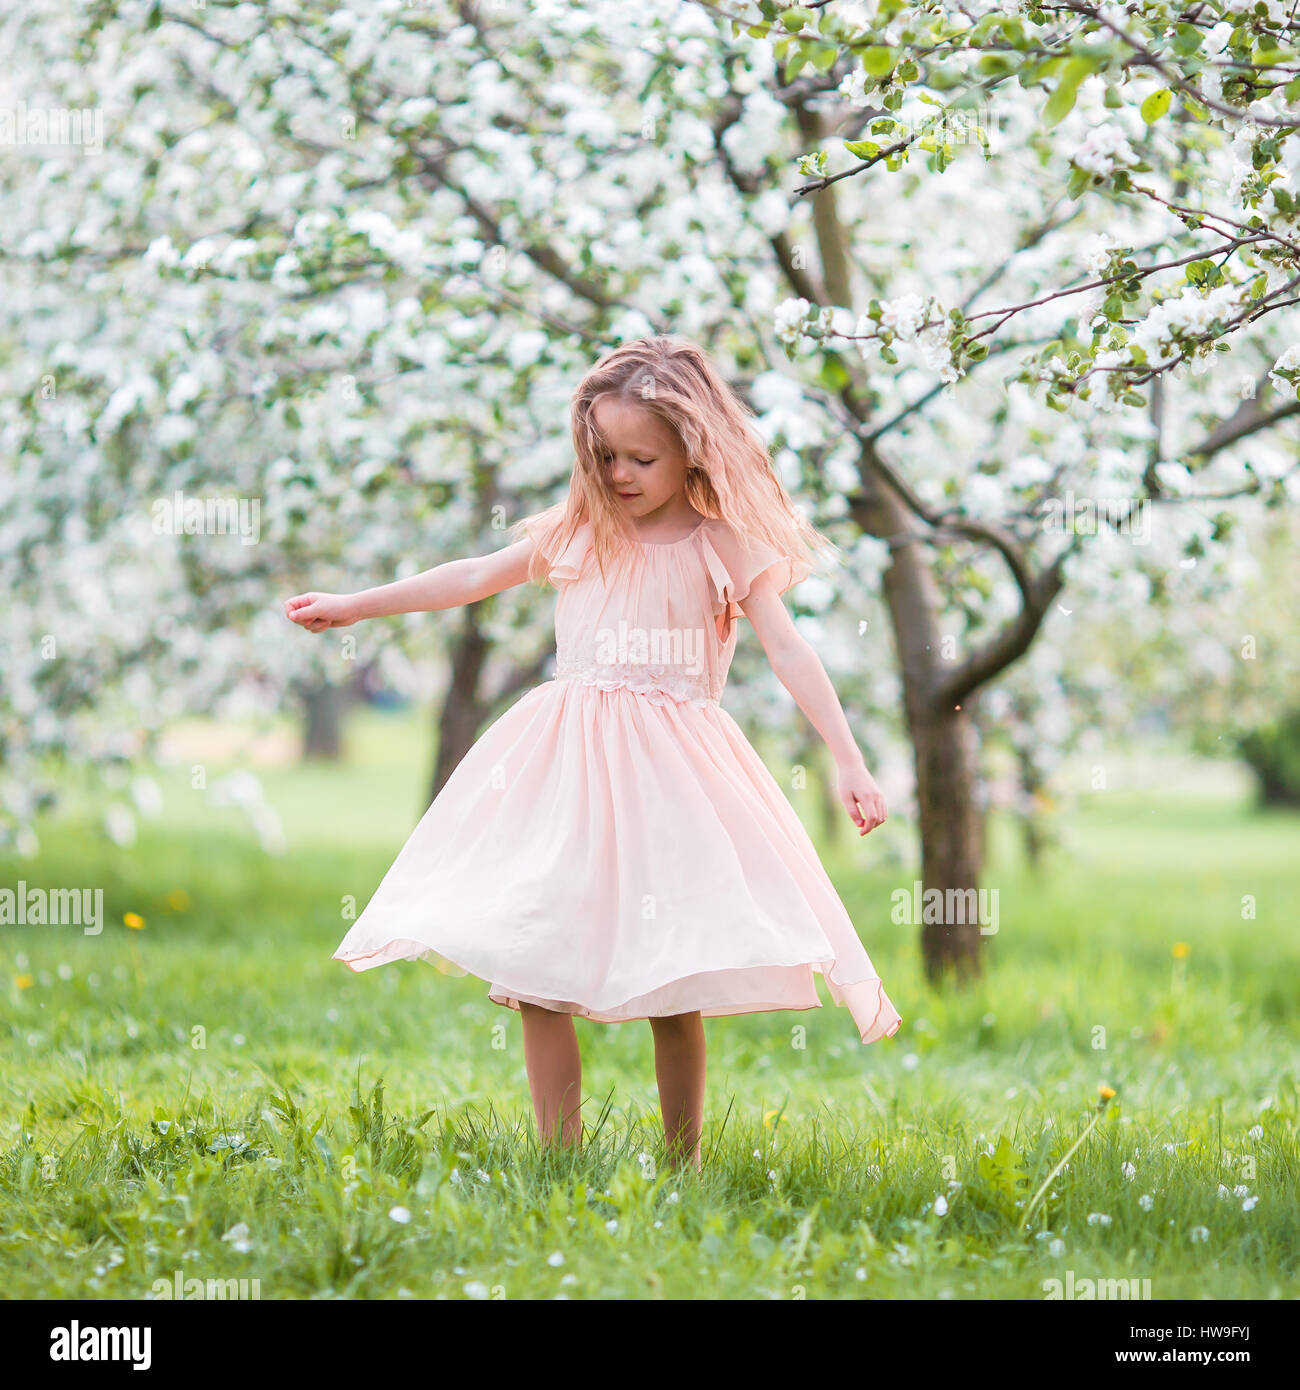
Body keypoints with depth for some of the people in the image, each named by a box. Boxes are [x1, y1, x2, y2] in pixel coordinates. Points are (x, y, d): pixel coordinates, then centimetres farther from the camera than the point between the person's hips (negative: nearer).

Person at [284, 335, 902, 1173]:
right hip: (566, 763, 3)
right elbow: (478, 577, 19)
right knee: (532, 964, -3)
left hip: (669, 769, -3)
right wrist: (357, 606, 24)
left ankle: (683, 1166, 10)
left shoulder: (726, 547, -1)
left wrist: (850, 764, -15)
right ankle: (560, 1156, 3)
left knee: (673, 984, -2)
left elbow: (790, 651, -6)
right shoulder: (579, 530, 9)